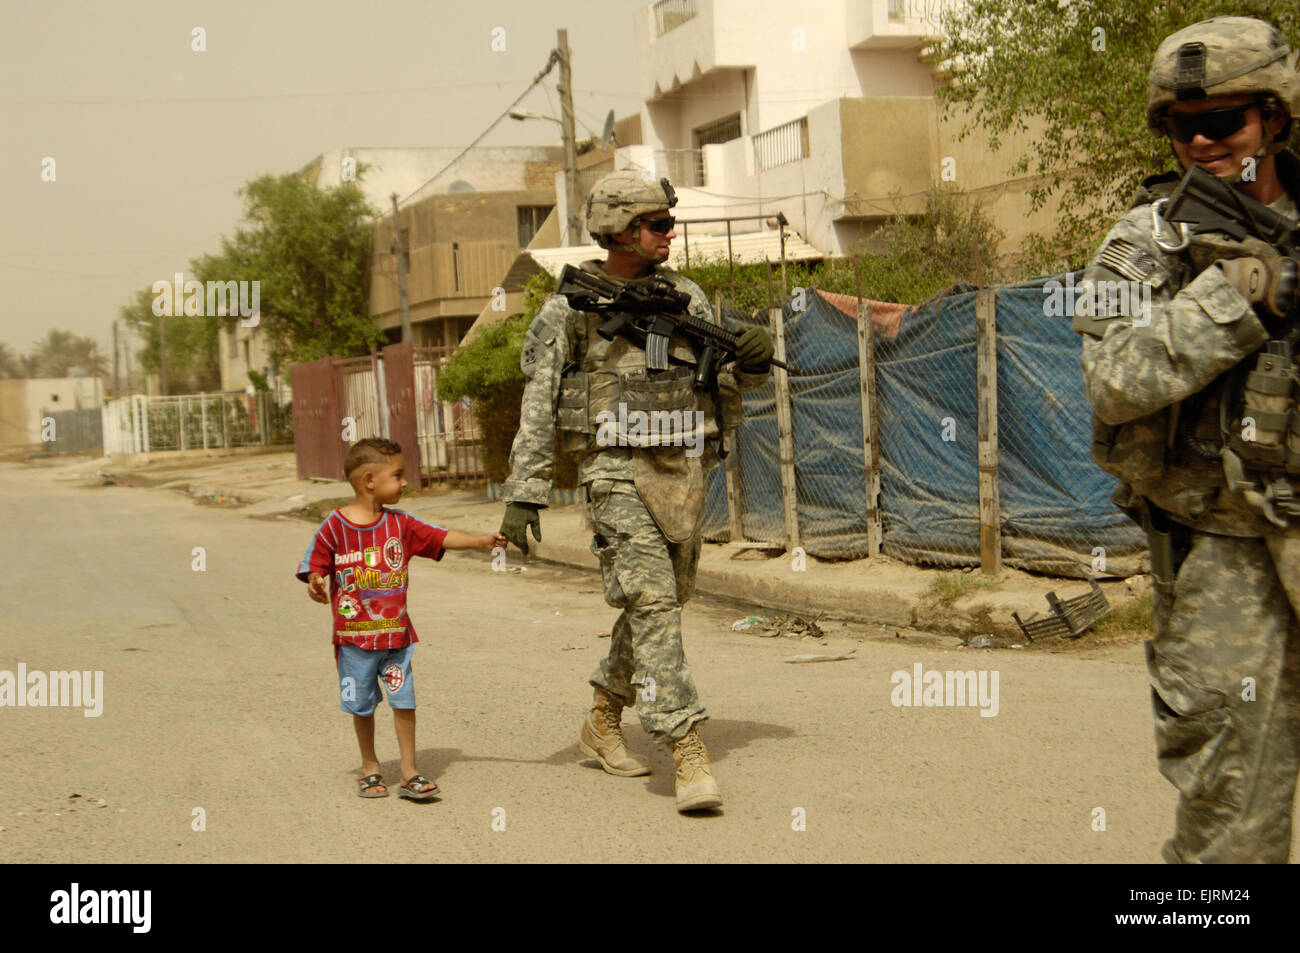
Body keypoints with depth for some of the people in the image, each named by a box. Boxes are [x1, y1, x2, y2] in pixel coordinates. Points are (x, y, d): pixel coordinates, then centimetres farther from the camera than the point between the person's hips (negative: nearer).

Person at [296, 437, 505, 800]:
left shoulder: (400, 524, 1)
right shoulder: (334, 526, -8)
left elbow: (440, 538, -4)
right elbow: (316, 565, -2)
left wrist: (481, 540, -16)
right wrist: (316, 582, -24)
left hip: (396, 634, 3)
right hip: (354, 636, -3)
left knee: (403, 700, 1)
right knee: (362, 704, 9)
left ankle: (409, 772, 10)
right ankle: (370, 766, 27)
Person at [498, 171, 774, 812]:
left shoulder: (685, 296, 10)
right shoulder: (571, 310, -3)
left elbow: (724, 380, 16)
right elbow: (538, 407, -4)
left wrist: (751, 362, -8)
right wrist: (524, 495, -10)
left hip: (684, 469, 6)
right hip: (618, 472, -6)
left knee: (665, 601, 12)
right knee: (650, 602, -15)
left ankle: (602, 723, 31)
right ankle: (688, 754, -17)